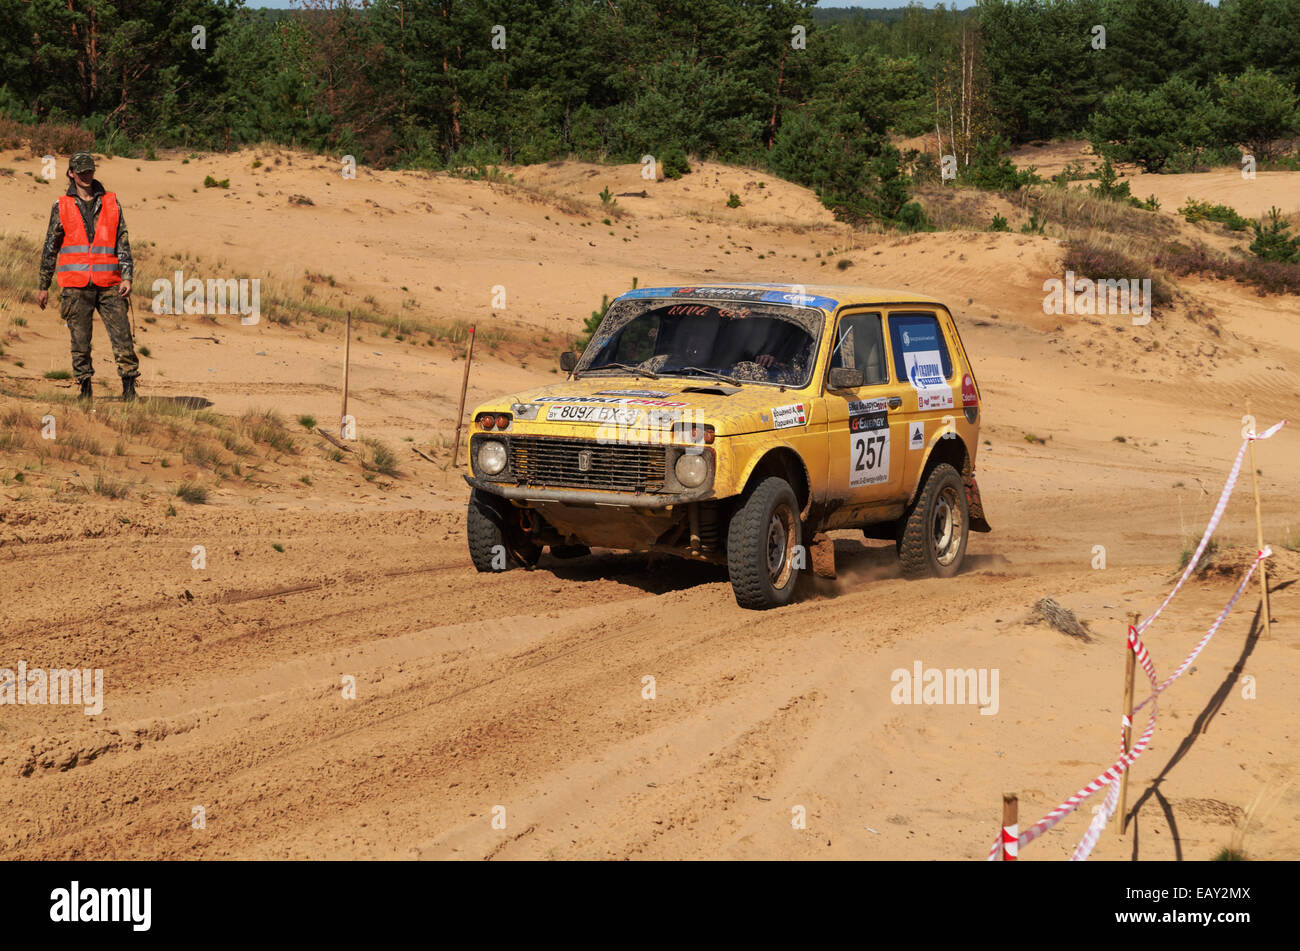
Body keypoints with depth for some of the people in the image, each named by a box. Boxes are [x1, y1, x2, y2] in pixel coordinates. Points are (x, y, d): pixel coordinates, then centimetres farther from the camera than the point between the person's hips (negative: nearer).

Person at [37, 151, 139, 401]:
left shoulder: (111, 203, 10)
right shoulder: (61, 207, 8)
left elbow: (123, 243, 8)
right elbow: (50, 248, 12)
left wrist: (127, 277, -4)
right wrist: (44, 286, 11)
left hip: (109, 284, 0)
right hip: (75, 285, 0)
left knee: (122, 335, -7)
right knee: (80, 340, 0)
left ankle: (129, 390, -5)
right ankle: (85, 389, 9)